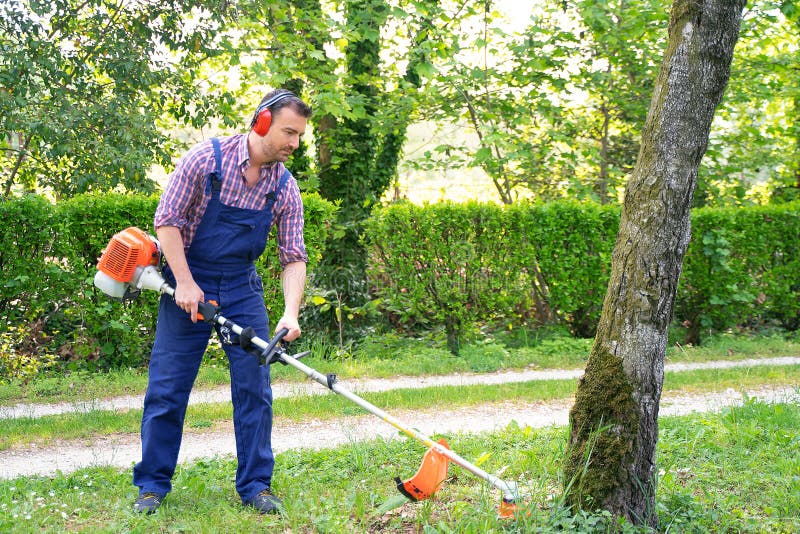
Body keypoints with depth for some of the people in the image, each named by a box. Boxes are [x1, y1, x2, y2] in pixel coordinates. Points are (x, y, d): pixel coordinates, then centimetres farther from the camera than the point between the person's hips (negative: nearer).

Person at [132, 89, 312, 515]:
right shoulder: (206, 159, -15)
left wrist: (291, 313, -20)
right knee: (167, 386, 0)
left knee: (254, 387, -1)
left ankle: (255, 485, 9)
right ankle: (152, 484, 12)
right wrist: (185, 283, -17)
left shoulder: (285, 188, -4)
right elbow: (167, 220, -13)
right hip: (188, 283, -3)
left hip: (242, 289, 3)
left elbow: (293, 257, -5)